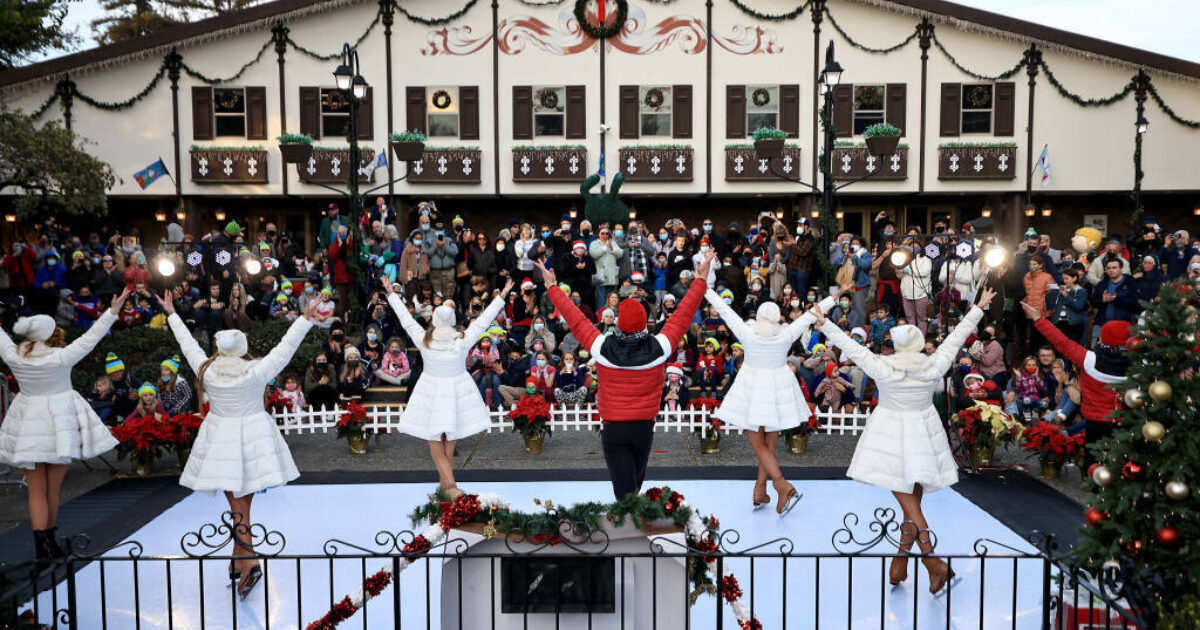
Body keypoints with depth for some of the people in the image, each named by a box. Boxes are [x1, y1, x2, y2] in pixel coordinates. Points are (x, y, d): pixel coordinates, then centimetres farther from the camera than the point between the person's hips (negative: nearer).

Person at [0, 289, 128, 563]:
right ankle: (50, 543, 17)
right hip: (58, 424, -3)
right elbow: (89, 338, -14)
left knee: (37, 491, 7)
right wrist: (112, 311, -11)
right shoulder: (61, 358, -16)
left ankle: (42, 546, 2)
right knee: (53, 489, 8)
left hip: (27, 425, 3)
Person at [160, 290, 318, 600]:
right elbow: (285, 347, -7)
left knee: (237, 503, 0)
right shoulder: (256, 371, -11)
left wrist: (171, 314, 22)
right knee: (243, 501, 9)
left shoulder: (206, 369, -6)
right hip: (252, 437, 0)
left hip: (221, 440, 0)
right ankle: (238, 560, 15)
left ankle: (249, 562, -9)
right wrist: (307, 318, -2)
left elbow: (188, 344, 8)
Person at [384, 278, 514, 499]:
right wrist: (501, 297, 2)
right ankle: (445, 481, 29)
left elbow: (406, 318, -3)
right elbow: (483, 320, -7)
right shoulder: (463, 341, -15)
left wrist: (392, 294, 9)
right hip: (458, 391, 1)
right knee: (450, 443, 17)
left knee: (435, 445, 6)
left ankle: (450, 483, -8)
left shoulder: (424, 340, -15)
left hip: (431, 393, -1)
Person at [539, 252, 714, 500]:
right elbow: (682, 316, -5)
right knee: (636, 481, 26)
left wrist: (552, 288, 8)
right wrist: (700, 280, 6)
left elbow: (576, 319, -5)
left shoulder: (603, 349, -16)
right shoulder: (658, 349, -14)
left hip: (613, 429, -2)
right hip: (644, 427, 2)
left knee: (625, 491, 0)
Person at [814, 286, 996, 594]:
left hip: (891, 435, -3)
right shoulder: (934, 366, -8)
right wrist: (979, 308, 15)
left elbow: (851, 346, -7)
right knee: (913, 502, 11)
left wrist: (824, 323, 4)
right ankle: (900, 564, 17)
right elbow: (956, 337, 3)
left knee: (908, 503, 3)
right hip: (922, 433, 3)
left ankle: (934, 563, -8)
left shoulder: (882, 368, -15)